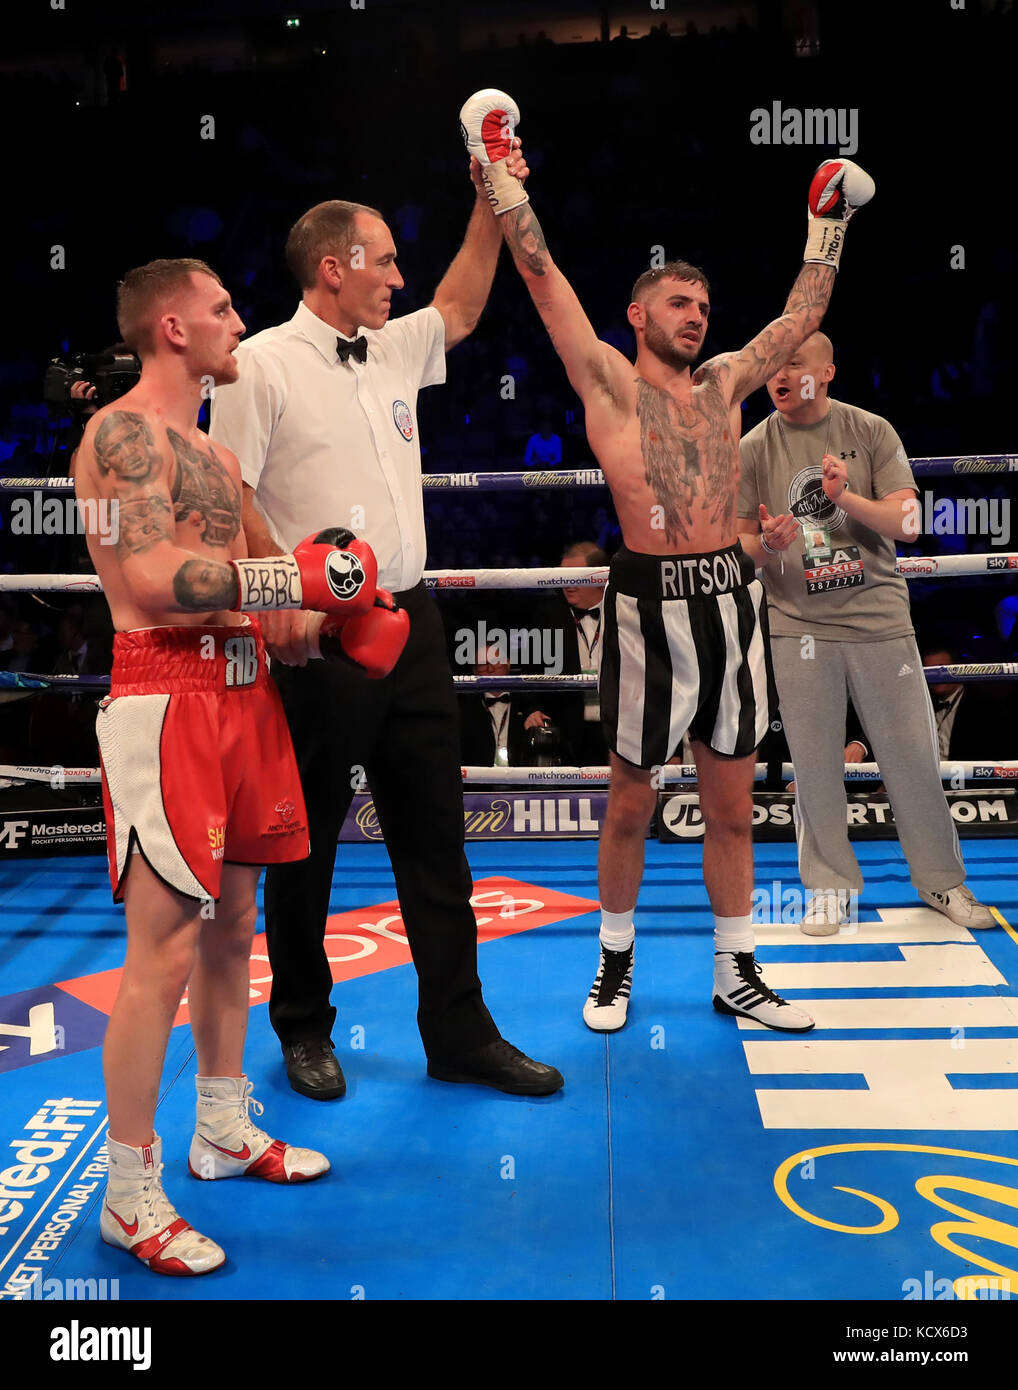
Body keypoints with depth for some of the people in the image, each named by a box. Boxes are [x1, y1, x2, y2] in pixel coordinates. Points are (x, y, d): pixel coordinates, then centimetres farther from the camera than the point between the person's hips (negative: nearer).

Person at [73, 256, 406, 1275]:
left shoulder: (210, 449, 21)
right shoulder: (125, 432, -9)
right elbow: (154, 582, -21)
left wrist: (326, 618, 10)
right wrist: (299, 575, -15)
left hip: (241, 688, 10)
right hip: (165, 700, -9)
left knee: (230, 925, 16)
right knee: (164, 951, -8)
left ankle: (224, 1130, 31)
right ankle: (129, 1192, 3)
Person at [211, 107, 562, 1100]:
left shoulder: (395, 349, 15)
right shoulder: (263, 364, -6)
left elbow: (460, 310, 33)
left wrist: (492, 200, 30)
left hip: (409, 621, 7)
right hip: (318, 639, -7)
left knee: (435, 837, 9)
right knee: (306, 840, 6)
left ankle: (459, 1035, 18)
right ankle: (303, 1028, 24)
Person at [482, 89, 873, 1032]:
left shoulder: (723, 384, 14)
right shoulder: (610, 383, 1)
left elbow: (801, 320, 24)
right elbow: (543, 273, -3)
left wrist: (828, 228, 26)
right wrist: (504, 174, -3)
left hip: (734, 597, 5)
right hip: (652, 601, -4)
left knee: (732, 804, 9)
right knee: (631, 802, 6)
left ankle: (736, 973, 20)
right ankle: (615, 964, 24)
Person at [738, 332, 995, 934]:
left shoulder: (871, 431, 2)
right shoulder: (755, 449, 3)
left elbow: (907, 523, -3)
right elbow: (742, 542, 7)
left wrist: (847, 497, -20)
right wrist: (767, 547, -16)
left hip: (880, 617, 0)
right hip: (800, 625, 0)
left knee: (914, 757, 6)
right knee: (815, 764, 4)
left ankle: (941, 879, 23)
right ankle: (830, 886, 20)